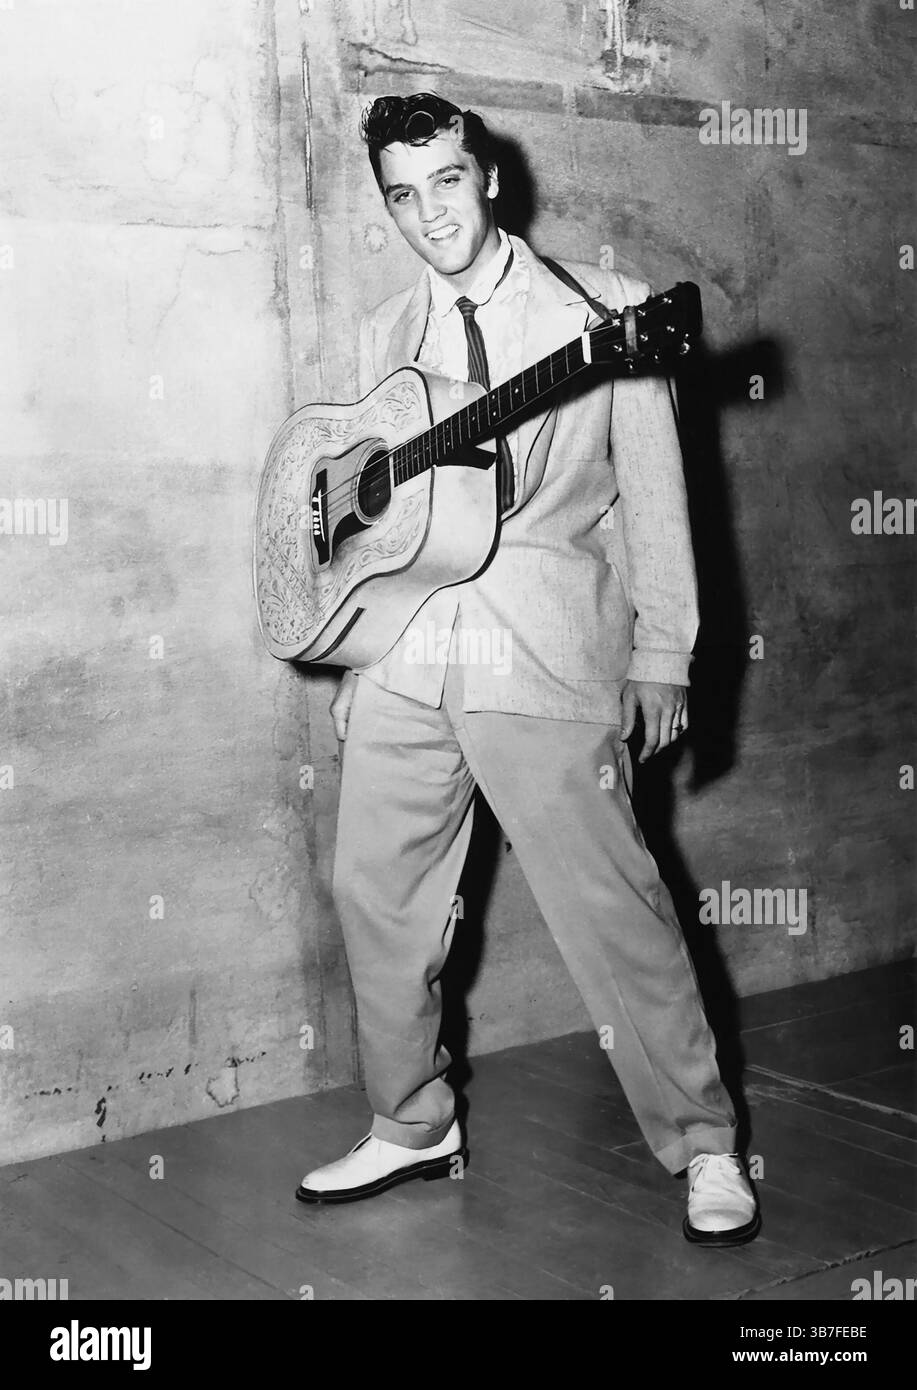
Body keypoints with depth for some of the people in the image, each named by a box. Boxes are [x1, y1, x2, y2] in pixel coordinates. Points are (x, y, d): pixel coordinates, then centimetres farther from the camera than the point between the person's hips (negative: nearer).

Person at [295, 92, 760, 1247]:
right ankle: (413, 1127, 28)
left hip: (548, 659, -5)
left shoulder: (605, 311, 1)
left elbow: (651, 491, 1)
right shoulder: (385, 334, 14)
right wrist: (351, 655, 15)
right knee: (377, 893, 9)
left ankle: (703, 1147, 13)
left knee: (615, 909, -3)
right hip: (400, 664, 5)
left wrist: (661, 655, -4)